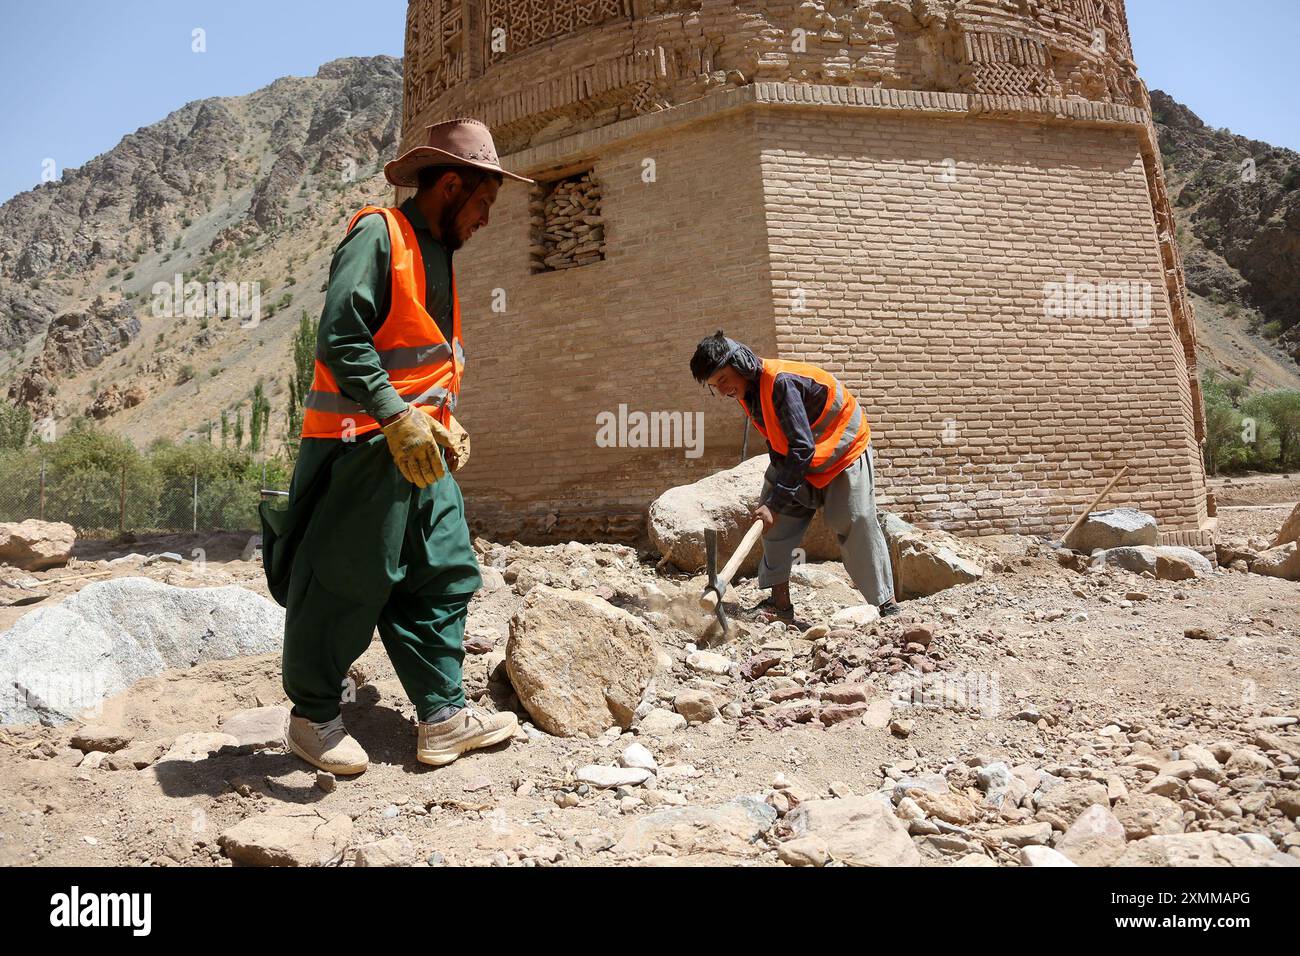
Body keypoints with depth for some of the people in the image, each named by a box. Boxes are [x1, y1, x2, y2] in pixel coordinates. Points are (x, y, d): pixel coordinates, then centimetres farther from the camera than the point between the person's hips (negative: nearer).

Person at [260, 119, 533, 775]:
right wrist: (396, 418, -24)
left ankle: (443, 716, 14)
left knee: (444, 574, 7)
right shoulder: (378, 234, -8)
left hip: (420, 447, 9)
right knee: (344, 587, 1)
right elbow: (341, 337, -19)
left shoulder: (437, 254, 20)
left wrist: (446, 424, 14)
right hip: (363, 445, -9)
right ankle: (312, 718, 18)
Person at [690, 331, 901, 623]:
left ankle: (888, 606, -1)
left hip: (843, 448, -8)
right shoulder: (748, 390, -6)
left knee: (857, 525, -12)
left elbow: (802, 448, -36)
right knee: (778, 523, -3)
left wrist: (775, 503, -36)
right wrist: (773, 492, -1)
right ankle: (780, 604, 3)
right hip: (797, 457, 8)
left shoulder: (780, 381, -33)